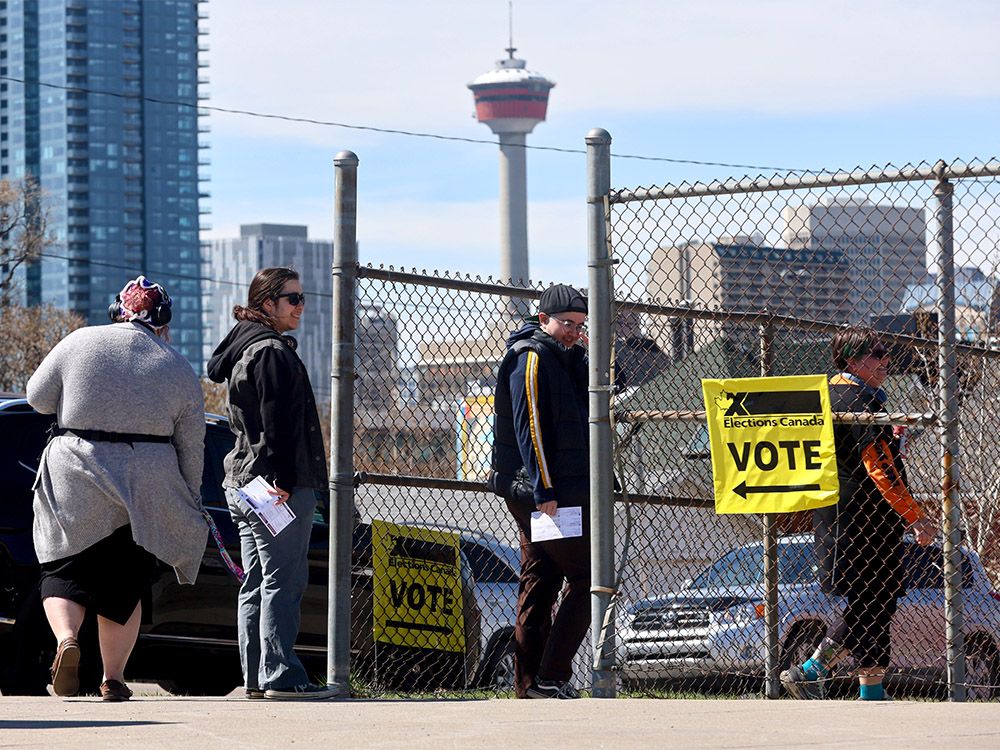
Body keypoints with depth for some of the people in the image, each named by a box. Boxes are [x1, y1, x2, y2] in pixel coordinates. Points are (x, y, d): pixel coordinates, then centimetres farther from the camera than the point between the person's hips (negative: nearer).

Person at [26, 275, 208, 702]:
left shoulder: (80, 343, 0)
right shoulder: (178, 369, 3)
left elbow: (38, 397, 8)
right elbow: (192, 448, 6)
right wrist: (190, 502, 17)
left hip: (74, 483, -1)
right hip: (145, 491, 1)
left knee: (64, 572, 9)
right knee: (124, 584, 13)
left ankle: (66, 635, -19)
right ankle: (113, 679, 9)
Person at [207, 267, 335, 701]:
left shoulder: (243, 350, 21)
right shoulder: (273, 353, -11)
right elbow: (278, 424, -18)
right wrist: (284, 480, -20)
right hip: (277, 485, -11)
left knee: (256, 584, 10)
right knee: (283, 582, -11)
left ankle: (256, 678, 11)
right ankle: (281, 676, -14)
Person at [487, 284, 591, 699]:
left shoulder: (563, 358, 20)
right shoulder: (532, 357, -11)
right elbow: (529, 427, -18)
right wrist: (544, 490, -22)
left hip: (551, 492, 10)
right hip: (540, 490, -10)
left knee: (540, 582, 9)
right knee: (585, 578, -11)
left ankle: (530, 682, 11)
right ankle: (551, 676, -14)